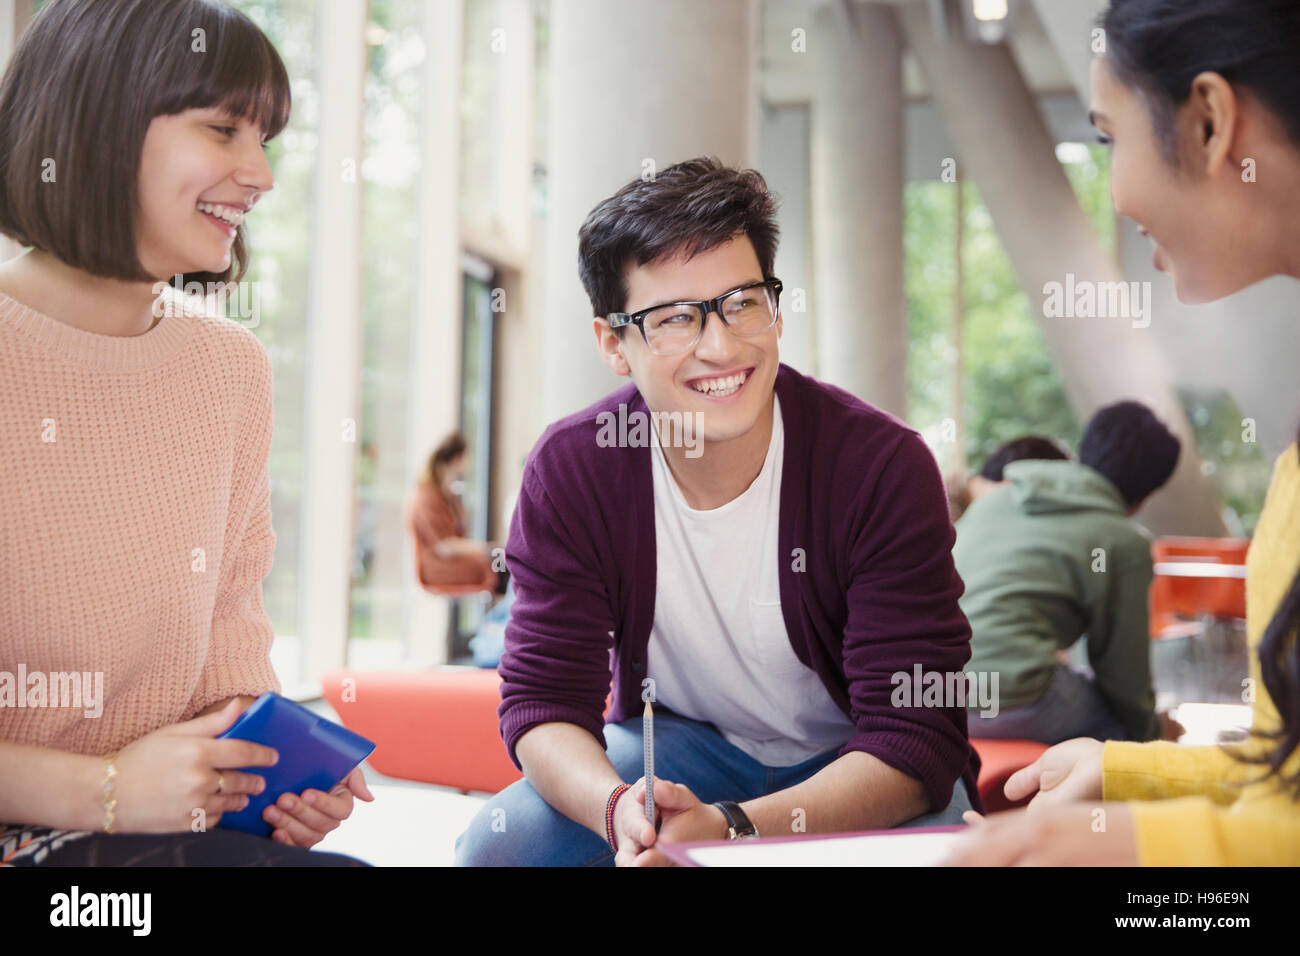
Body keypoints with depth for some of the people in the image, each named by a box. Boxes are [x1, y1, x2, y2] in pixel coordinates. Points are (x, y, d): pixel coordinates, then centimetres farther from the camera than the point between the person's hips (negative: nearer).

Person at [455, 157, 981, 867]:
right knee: (499, 843, -21)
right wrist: (618, 807, -39)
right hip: (679, 739, 2)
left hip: (851, 765, -1)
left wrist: (733, 830, -42)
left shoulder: (886, 469, -24)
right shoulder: (569, 472, -16)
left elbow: (914, 737, -26)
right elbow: (542, 700, -16)